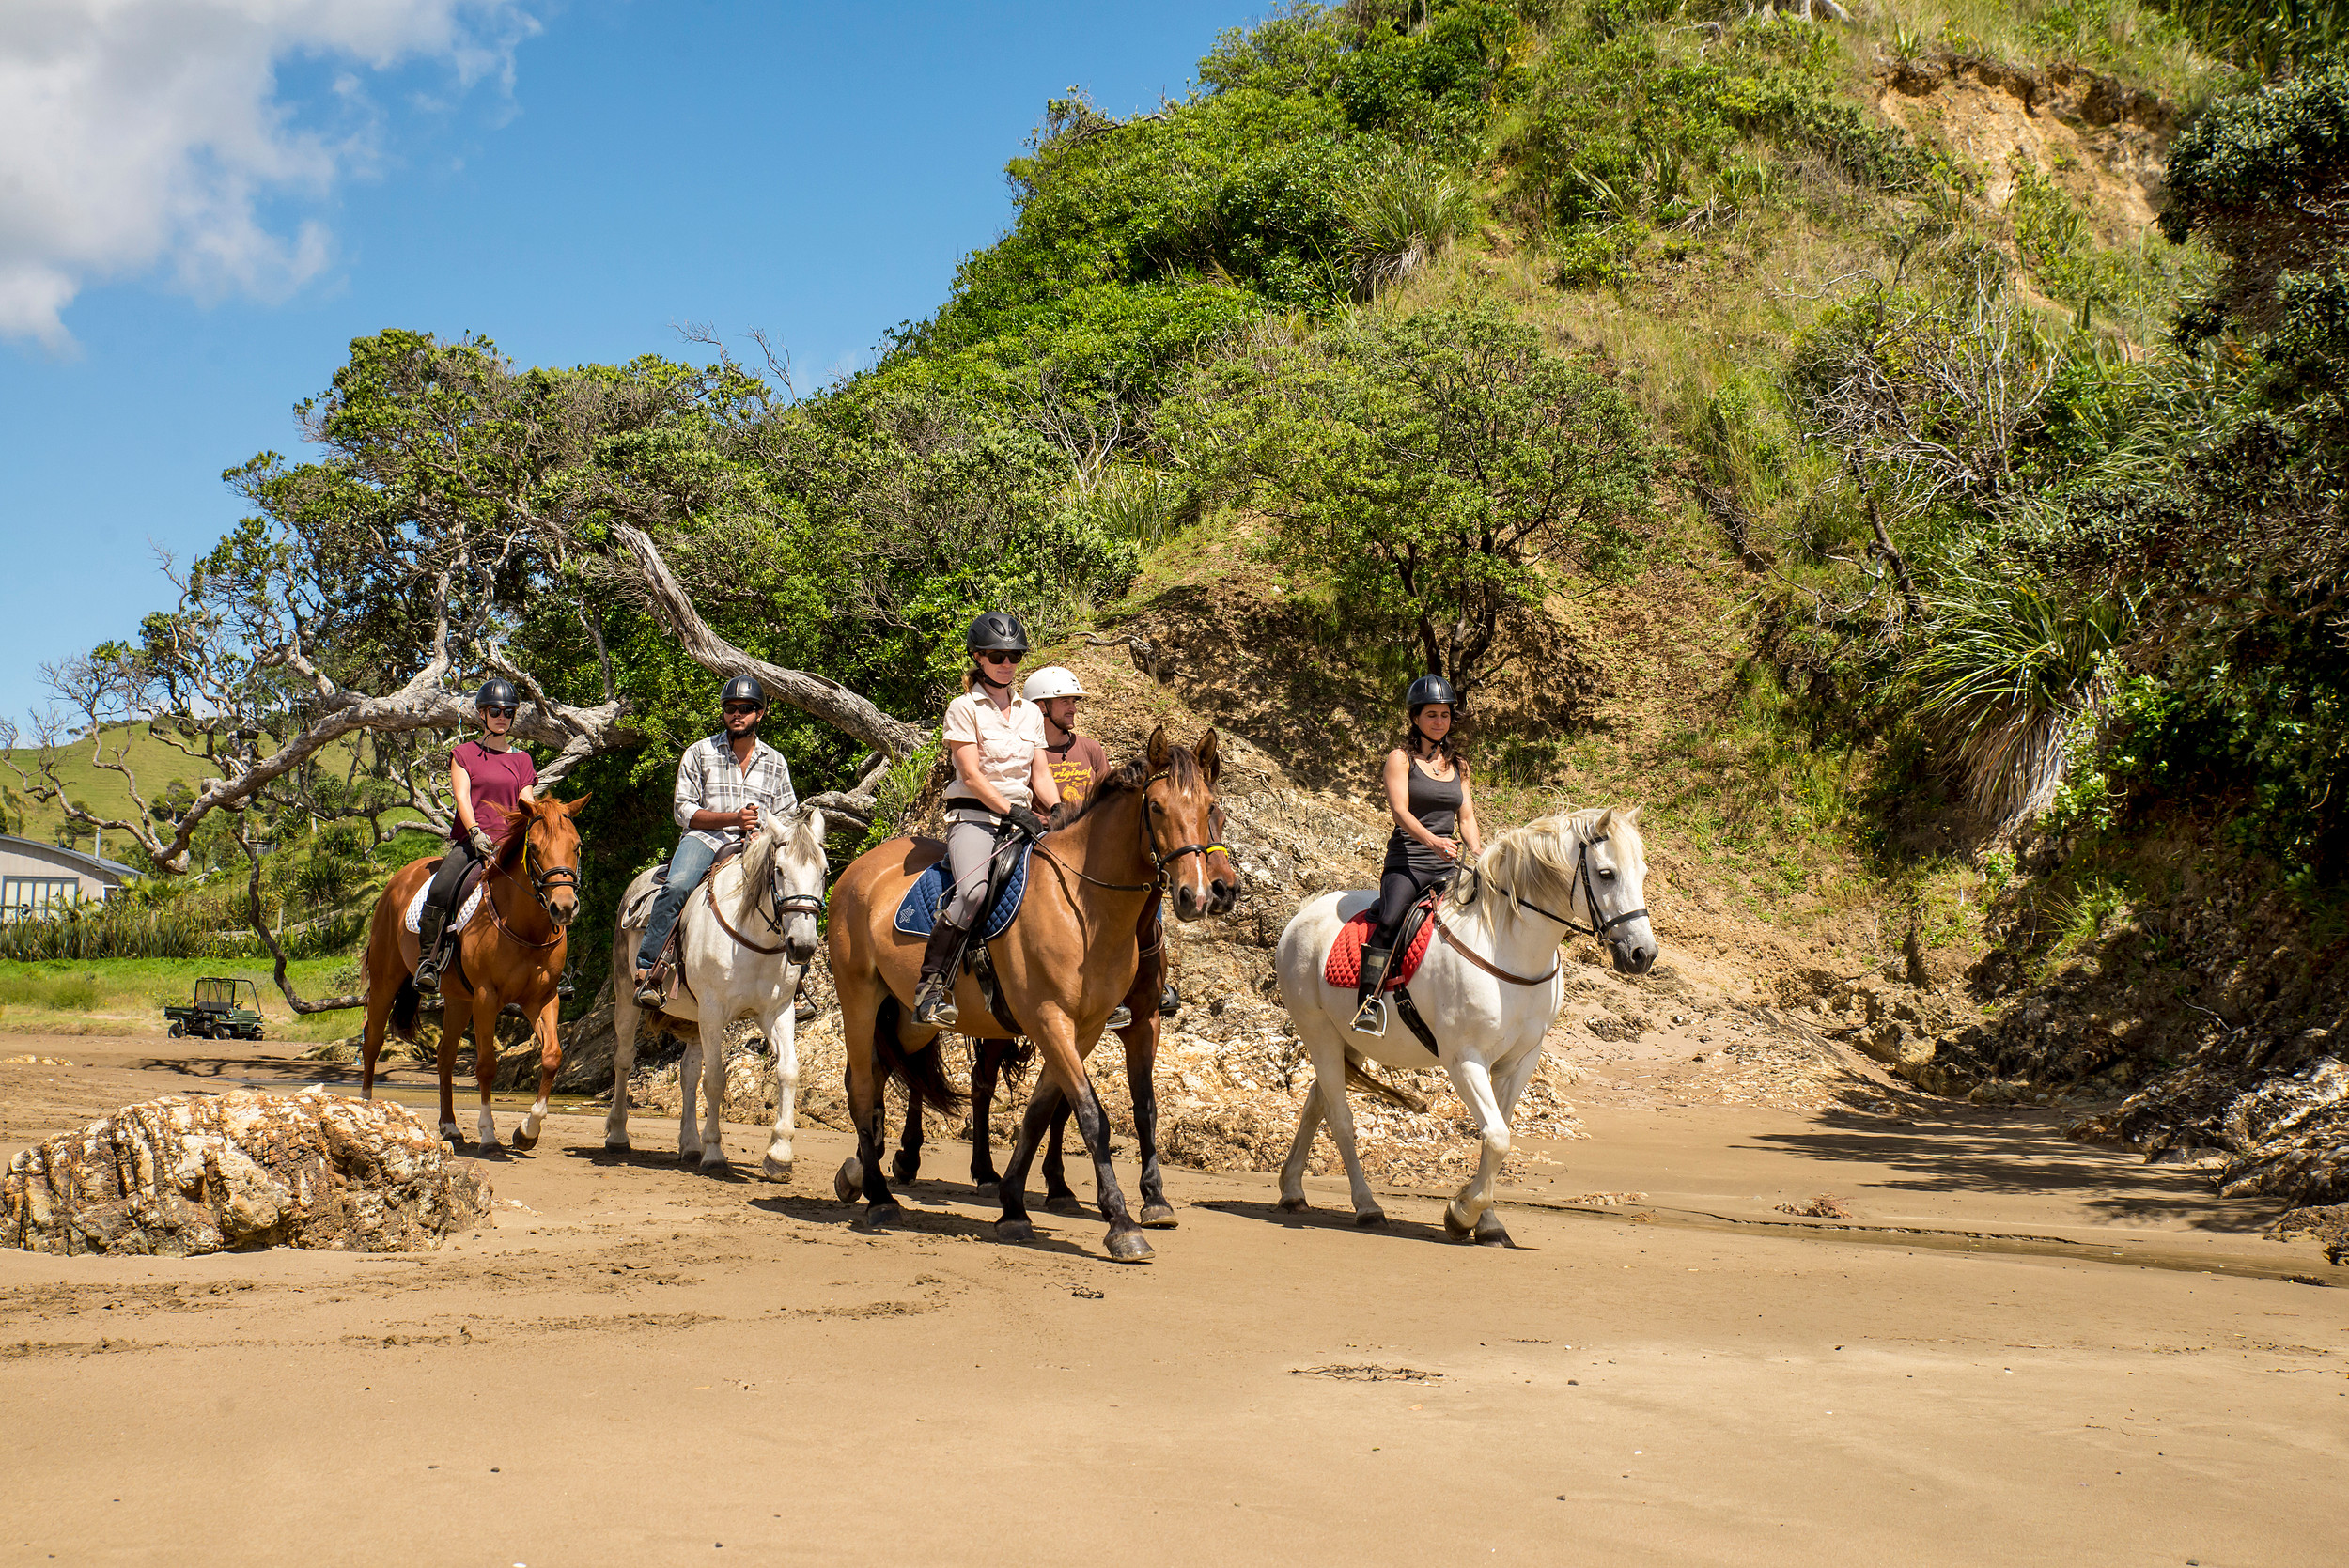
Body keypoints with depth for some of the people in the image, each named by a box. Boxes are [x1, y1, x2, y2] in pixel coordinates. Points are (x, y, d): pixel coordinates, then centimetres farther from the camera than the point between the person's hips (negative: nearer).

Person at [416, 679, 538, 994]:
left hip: (509, 845, 2)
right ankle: (427, 962, -19)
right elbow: (462, 797, -2)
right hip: (468, 841, -2)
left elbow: (526, 803, 9)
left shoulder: (522, 760, 18)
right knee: (440, 891, -28)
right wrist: (476, 832, -20)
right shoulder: (464, 755, 12)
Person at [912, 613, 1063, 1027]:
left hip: (1022, 818, 6)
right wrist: (1013, 811, -19)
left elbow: (1040, 775, 15)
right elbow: (971, 775, -9)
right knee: (974, 891, -34)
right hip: (973, 817, -6)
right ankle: (931, 986, -28)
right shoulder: (964, 708, 0)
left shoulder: (1030, 712, 18)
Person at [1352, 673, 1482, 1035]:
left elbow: (1466, 816, 15)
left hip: (1446, 867, 5)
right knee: (1390, 920, -29)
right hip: (1406, 861, -5)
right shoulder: (1401, 758, 3)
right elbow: (1400, 811, -10)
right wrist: (1431, 841, -27)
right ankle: (1368, 1001, -30)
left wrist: (1476, 849, -7)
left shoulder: (1458, 766, 20)